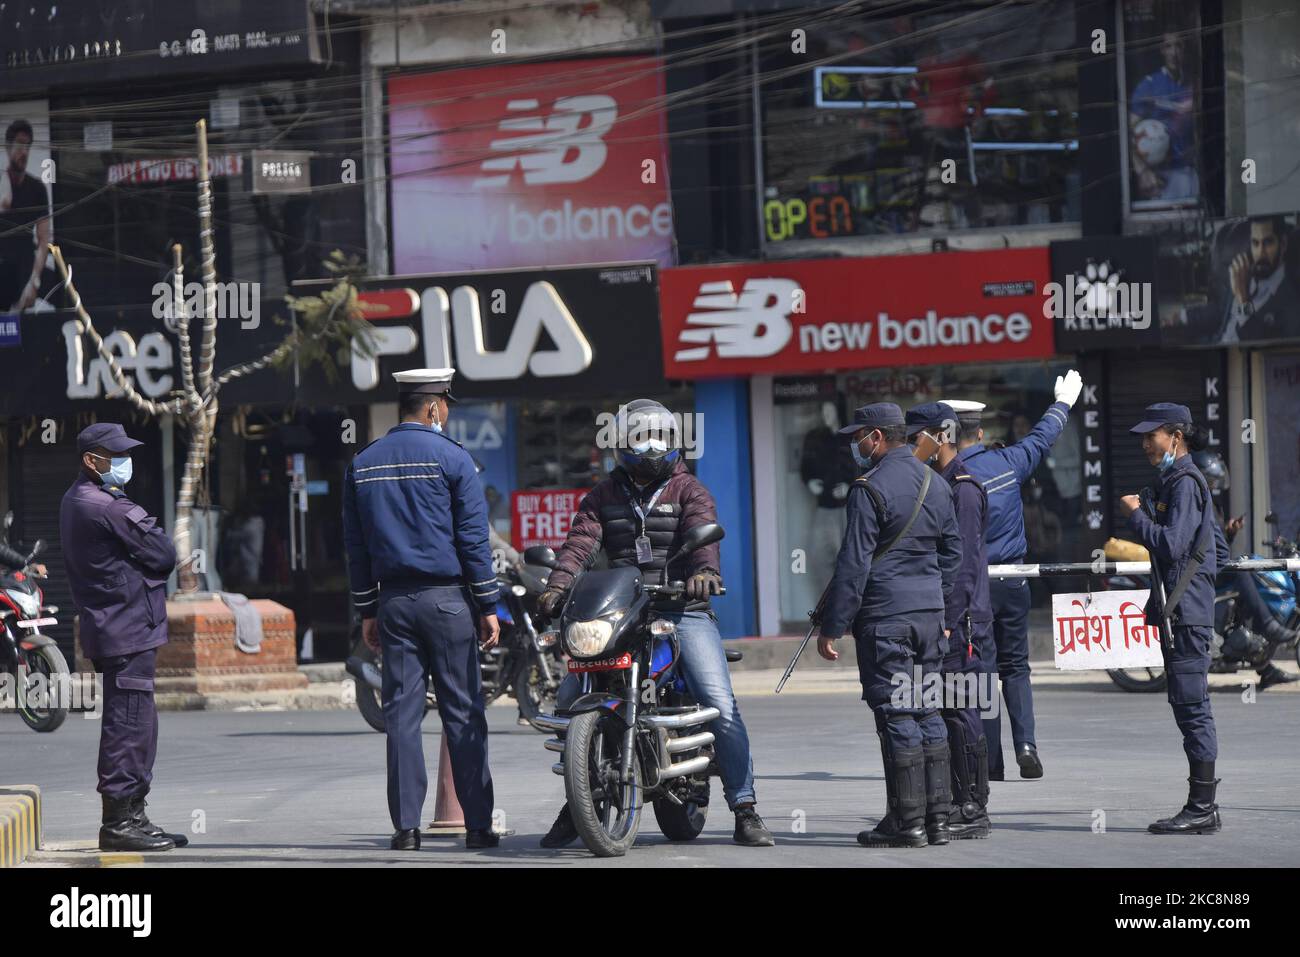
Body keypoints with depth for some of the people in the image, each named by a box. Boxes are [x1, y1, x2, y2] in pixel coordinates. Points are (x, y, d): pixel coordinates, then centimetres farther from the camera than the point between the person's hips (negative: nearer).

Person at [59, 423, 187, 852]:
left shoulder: (74, 502, 16)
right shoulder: (108, 507, -17)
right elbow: (164, 554, -11)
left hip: (106, 626, 11)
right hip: (129, 628, -11)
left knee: (131, 725, 14)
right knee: (130, 724, -9)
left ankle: (131, 818, 17)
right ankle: (120, 821, -8)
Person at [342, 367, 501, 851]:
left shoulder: (363, 464, 8)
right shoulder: (451, 458, -5)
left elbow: (356, 544, 11)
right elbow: (473, 537, -6)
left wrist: (366, 610, 17)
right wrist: (488, 606, -1)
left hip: (394, 600, 4)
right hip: (447, 597, -4)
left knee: (401, 713, 4)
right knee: (463, 712, 0)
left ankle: (405, 825, 1)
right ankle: (478, 824, 0)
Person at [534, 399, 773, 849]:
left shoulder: (689, 490, 6)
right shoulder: (604, 495, 15)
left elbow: (703, 531, -14)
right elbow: (580, 541, -1)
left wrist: (705, 570, -36)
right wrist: (558, 586, -20)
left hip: (684, 610, -3)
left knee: (721, 705, -14)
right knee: (569, 697, -5)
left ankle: (745, 809, -8)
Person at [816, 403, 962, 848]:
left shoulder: (871, 488, -11)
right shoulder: (936, 485, 13)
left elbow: (854, 564, -13)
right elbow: (952, 552, 20)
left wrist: (831, 627, -9)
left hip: (885, 616, -7)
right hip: (929, 612, 7)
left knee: (896, 717, -5)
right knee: (926, 713, 10)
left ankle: (907, 822, -5)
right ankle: (937, 818, 10)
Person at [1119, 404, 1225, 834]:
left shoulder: (1185, 482, -12)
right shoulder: (1176, 480, 20)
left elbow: (1171, 544, -23)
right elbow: (1219, 549, 26)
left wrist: (1136, 515, -10)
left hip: (1186, 612, -11)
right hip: (1182, 611, 11)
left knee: (1191, 706, -9)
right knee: (1190, 707, 11)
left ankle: (1201, 808, -9)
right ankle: (1203, 807, 14)